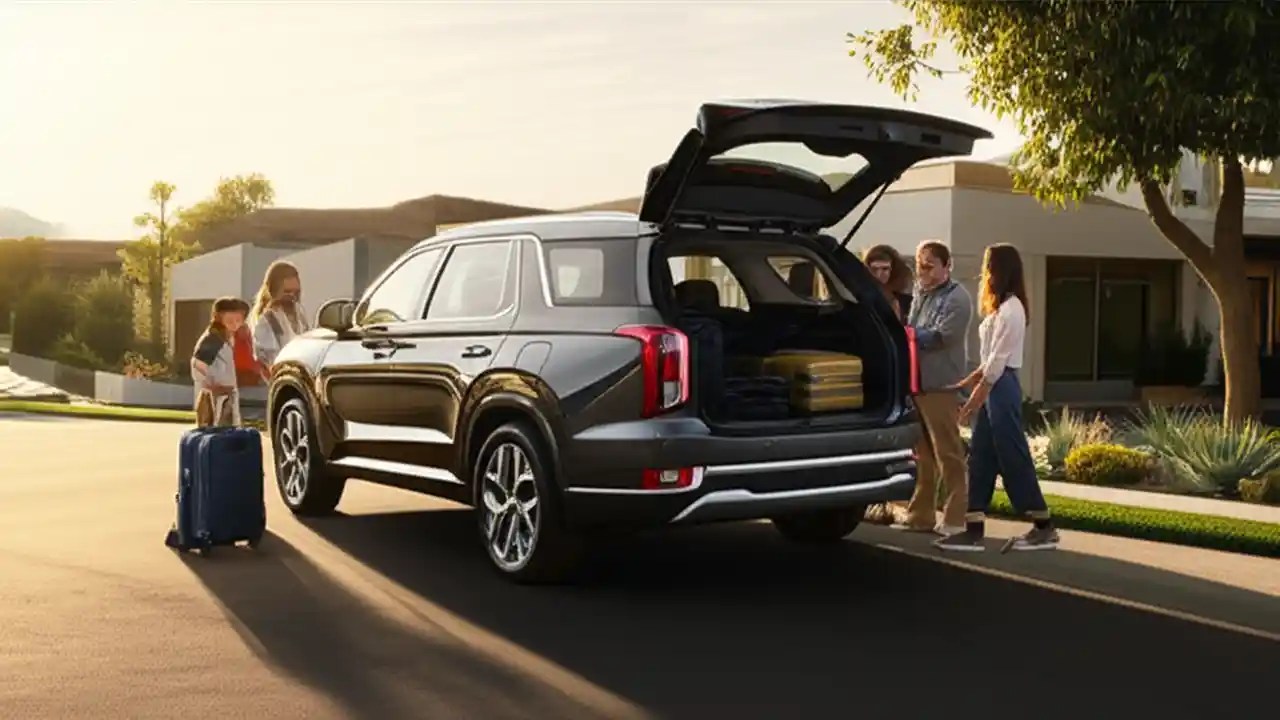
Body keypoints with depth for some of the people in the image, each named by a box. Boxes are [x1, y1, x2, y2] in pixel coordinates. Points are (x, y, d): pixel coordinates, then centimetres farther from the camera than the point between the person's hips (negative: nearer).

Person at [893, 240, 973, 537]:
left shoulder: (956, 298, -8)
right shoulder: (919, 295, 17)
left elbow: (940, 337, -17)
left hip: (940, 386, -8)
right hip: (915, 384, 8)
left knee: (948, 455, -3)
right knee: (921, 455, 12)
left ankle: (956, 518, 2)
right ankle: (920, 515, 19)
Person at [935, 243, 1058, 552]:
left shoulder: (1009, 310, -15)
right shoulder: (1003, 308, 15)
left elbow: (998, 361, -17)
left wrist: (975, 399, -14)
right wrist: (968, 381, 19)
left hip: (1001, 388, -10)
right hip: (995, 387, 10)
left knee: (1013, 458, -4)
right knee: (980, 458, 7)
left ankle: (1044, 528, 4)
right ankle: (974, 530, 8)